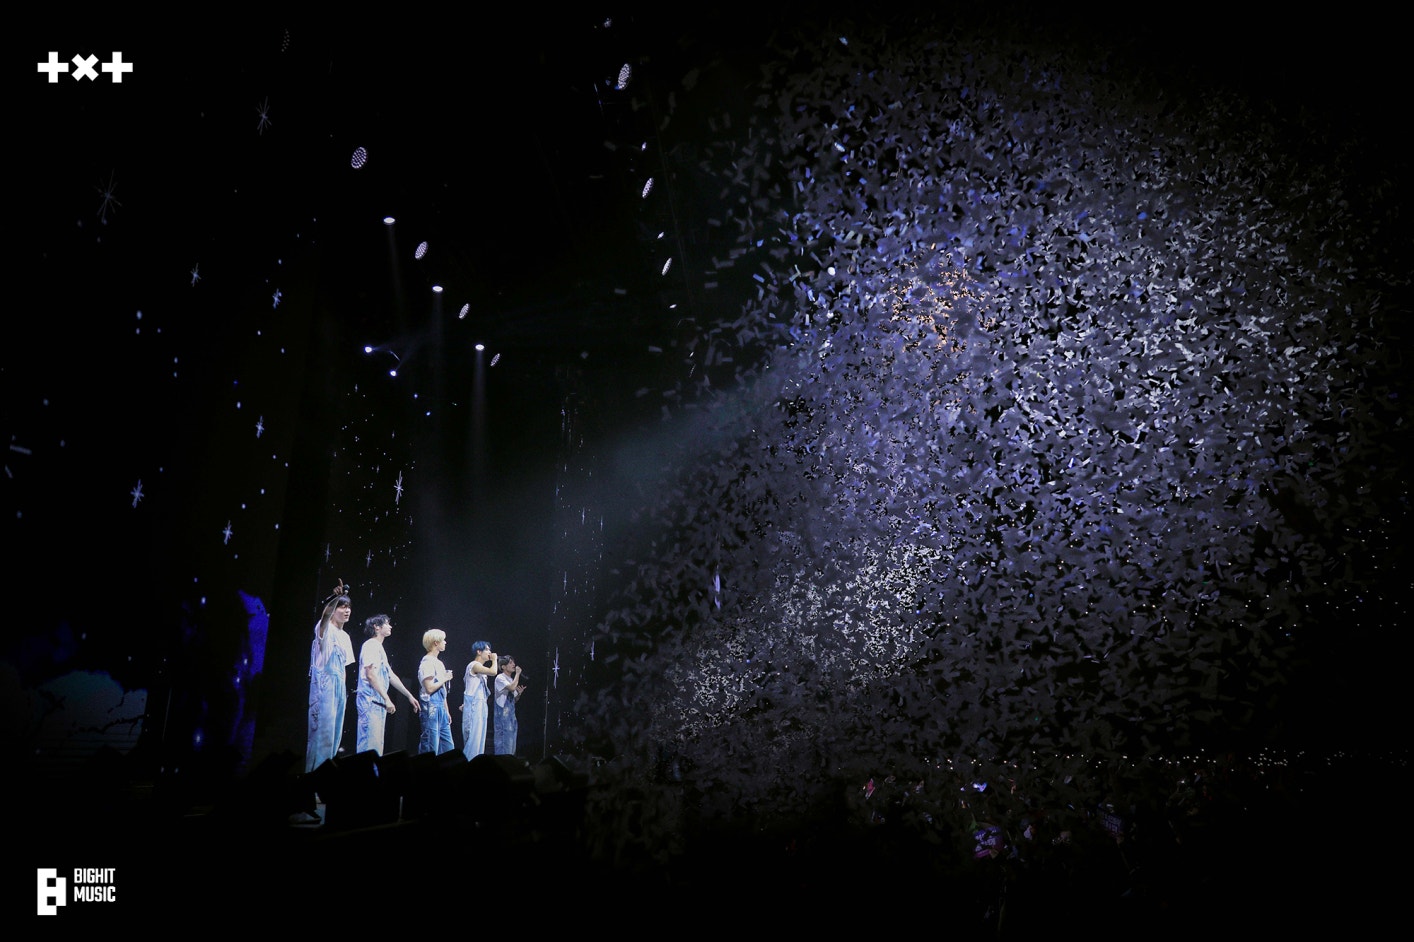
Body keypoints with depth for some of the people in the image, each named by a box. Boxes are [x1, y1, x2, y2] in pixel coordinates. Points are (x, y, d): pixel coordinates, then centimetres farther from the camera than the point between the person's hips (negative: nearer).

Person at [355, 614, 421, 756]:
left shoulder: (379, 648, 22)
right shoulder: (371, 645, -7)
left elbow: (391, 676, 25)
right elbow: (371, 675, -17)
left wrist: (409, 696, 24)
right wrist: (387, 699, -20)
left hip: (379, 702, 10)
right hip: (370, 701, -10)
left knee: (377, 743, 8)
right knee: (370, 744, -13)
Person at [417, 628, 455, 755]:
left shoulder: (438, 662, 18)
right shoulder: (427, 662, -10)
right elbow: (430, 688, -19)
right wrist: (445, 679, -6)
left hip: (440, 708, 9)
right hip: (432, 708, -9)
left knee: (448, 746, 9)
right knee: (431, 746, -8)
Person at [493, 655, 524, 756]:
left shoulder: (512, 680, 16)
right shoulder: (500, 678, -8)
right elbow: (512, 687, -26)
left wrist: (519, 693, 1)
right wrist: (517, 674, -13)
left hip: (511, 714, 8)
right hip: (503, 714, -8)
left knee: (511, 742, 7)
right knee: (503, 740, -9)